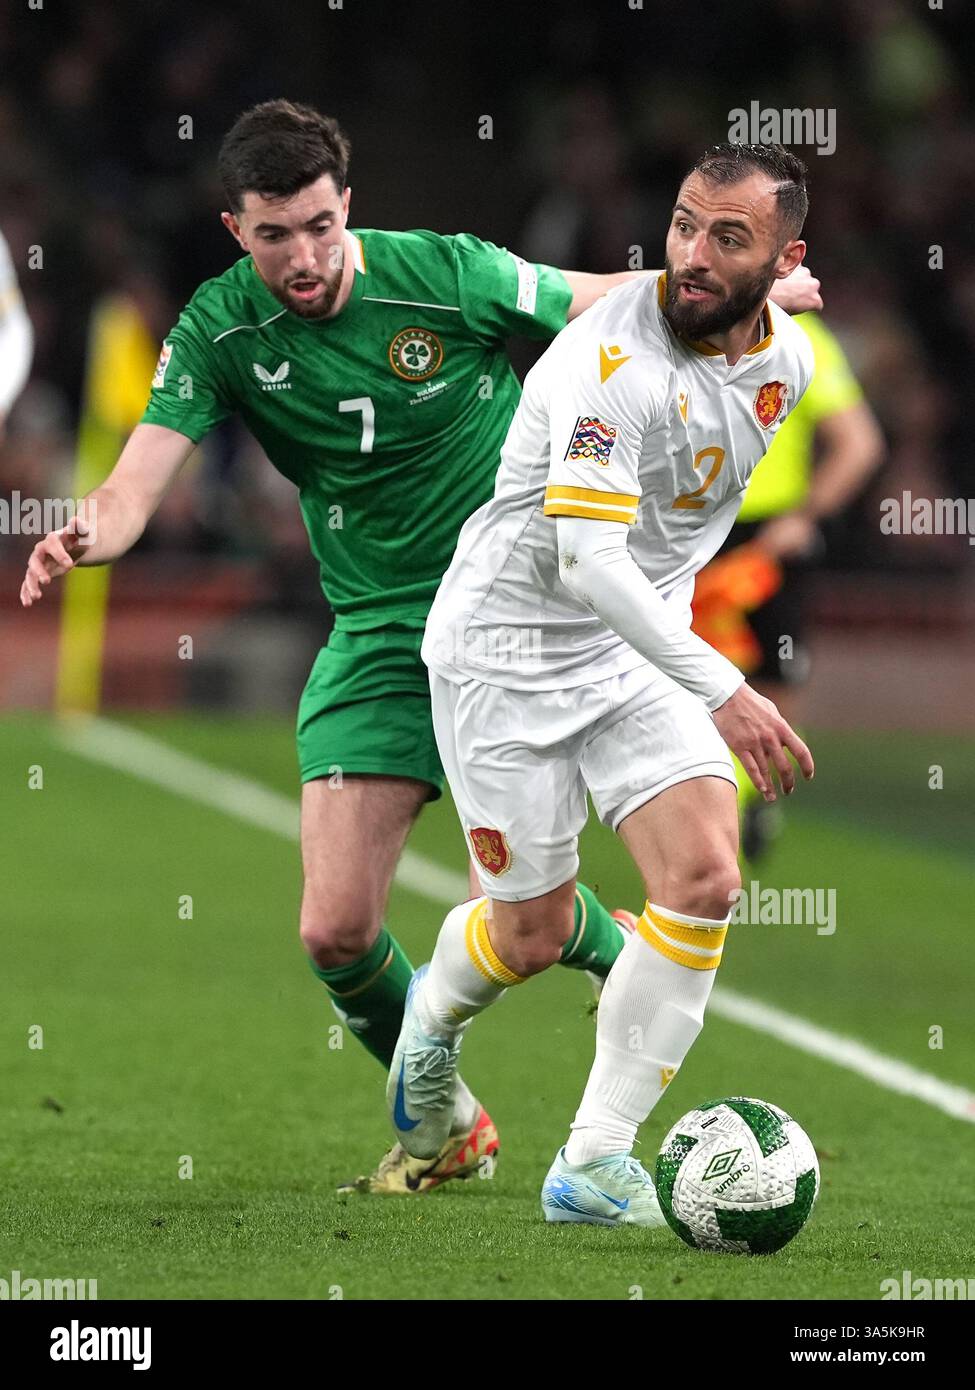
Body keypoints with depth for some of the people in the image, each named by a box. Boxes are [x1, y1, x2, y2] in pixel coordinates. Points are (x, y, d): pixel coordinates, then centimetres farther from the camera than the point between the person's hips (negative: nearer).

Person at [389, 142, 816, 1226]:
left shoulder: (785, 358, -1)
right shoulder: (614, 354, -26)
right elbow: (586, 557, -34)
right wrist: (721, 690, -39)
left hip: (642, 648, 6)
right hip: (509, 642, -6)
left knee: (704, 875, -16)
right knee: (532, 936, 1)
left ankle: (595, 1165, -10)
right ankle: (434, 1017, 40)